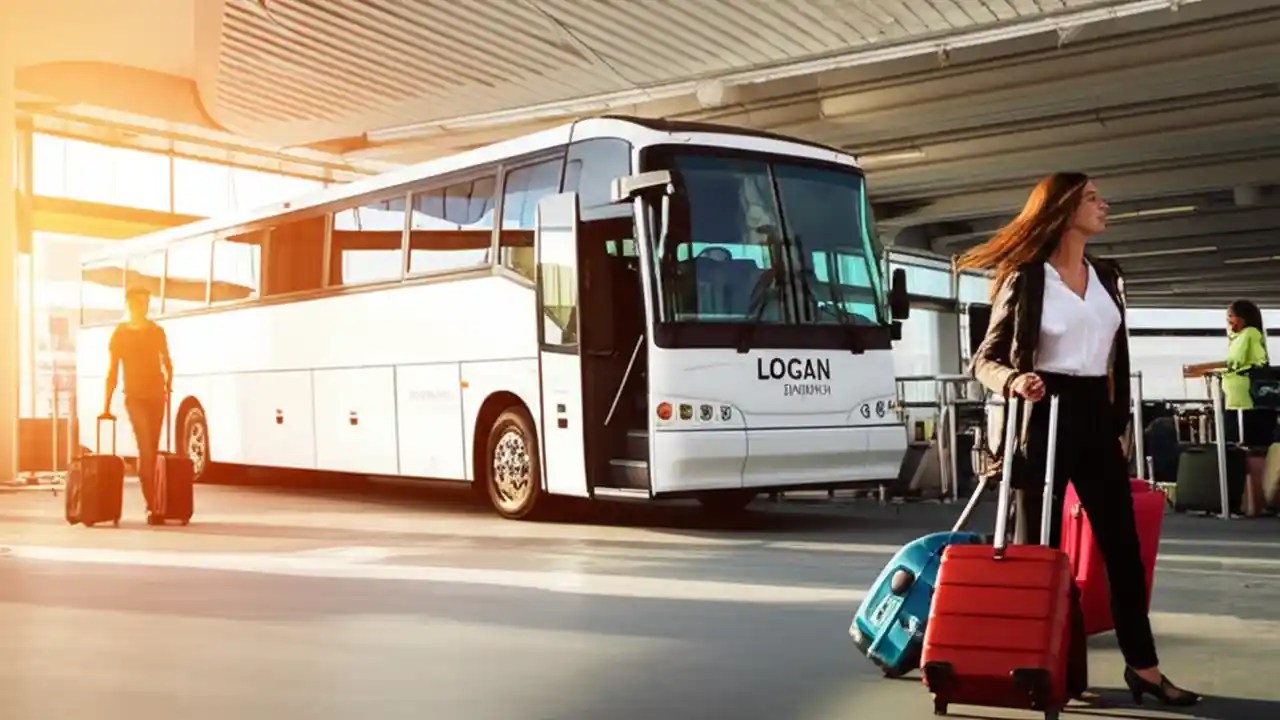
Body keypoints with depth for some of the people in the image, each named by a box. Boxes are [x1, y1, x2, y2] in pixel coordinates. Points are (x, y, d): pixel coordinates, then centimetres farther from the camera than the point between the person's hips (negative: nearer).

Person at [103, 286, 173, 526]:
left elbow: (167, 363, 20)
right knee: (145, 449, -15)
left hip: (156, 395, 3)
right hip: (134, 396, -3)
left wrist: (169, 383, 4)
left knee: (153, 449, 7)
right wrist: (106, 405, -1)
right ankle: (152, 506, -16)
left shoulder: (157, 332, 10)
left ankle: (152, 504, 17)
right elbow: (113, 371, 2)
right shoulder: (120, 333, 2)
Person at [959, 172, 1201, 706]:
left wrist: (1119, 417, 16)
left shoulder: (1107, 277, 13)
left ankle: (1143, 667, 13)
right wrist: (1015, 380, -26)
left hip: (1096, 417, 6)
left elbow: (1116, 355, 20)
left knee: (1122, 543, 6)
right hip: (1045, 417, -6)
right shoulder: (1026, 278, -6)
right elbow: (986, 360, -6)